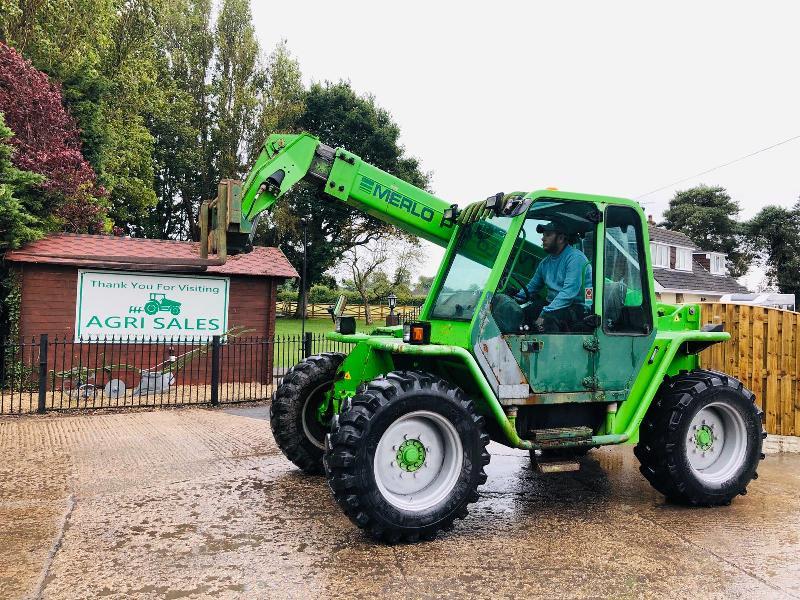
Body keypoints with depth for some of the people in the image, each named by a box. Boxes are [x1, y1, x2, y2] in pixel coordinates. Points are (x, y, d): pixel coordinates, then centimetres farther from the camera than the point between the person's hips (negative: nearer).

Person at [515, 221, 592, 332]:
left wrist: (545, 313, -29)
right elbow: (532, 287, 23)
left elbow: (569, 293, -22)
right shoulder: (545, 263, 14)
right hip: (553, 304, 8)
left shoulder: (575, 258, -12)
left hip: (577, 307, -7)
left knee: (550, 318, -38)